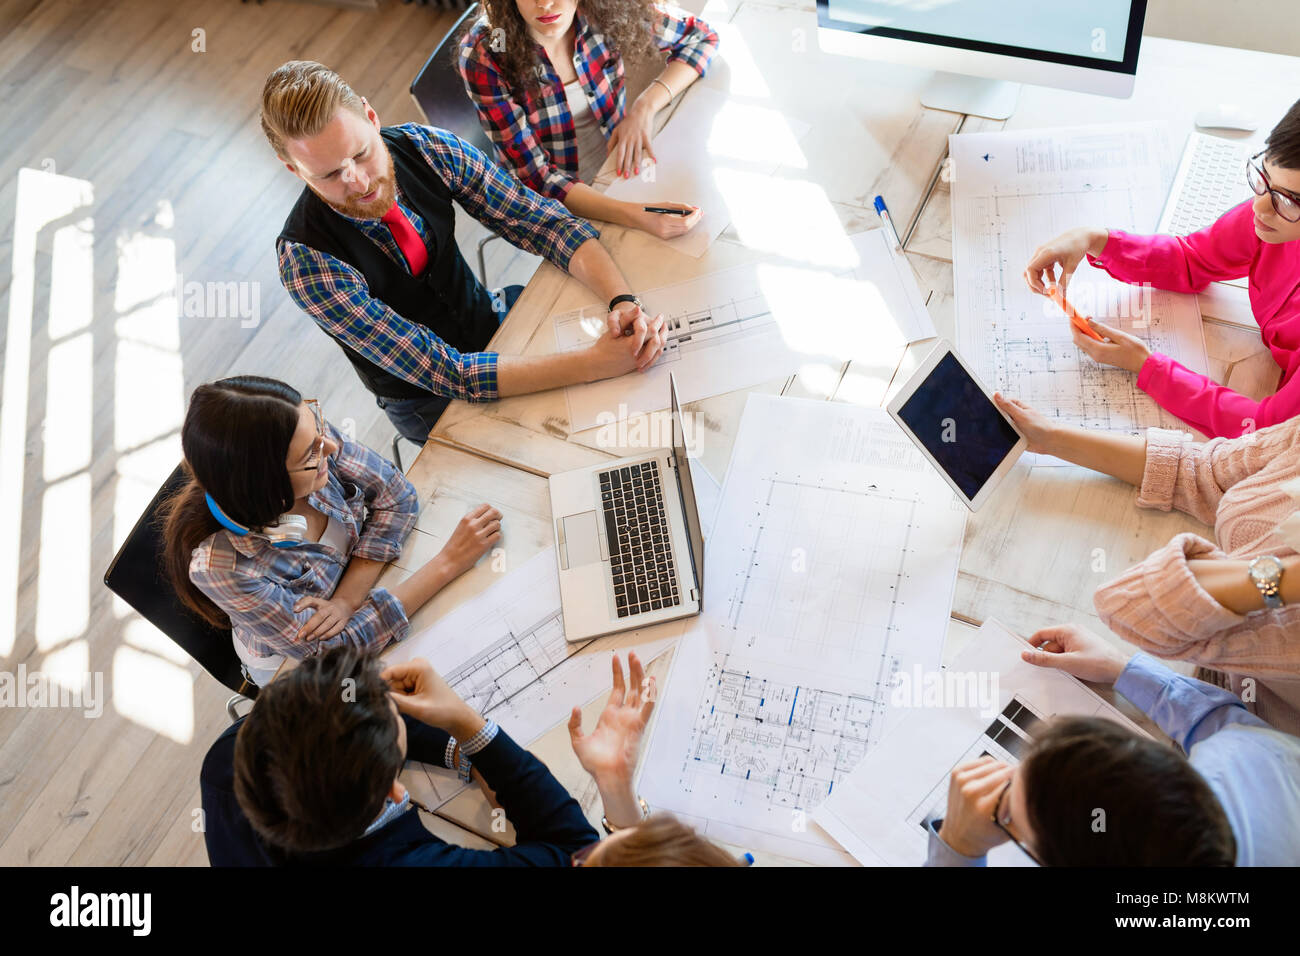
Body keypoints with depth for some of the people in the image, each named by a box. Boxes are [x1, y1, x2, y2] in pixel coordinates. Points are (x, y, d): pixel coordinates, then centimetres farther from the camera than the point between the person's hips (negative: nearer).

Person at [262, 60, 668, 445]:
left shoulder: (426, 148, -19)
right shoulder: (305, 260, -31)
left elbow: (543, 222, -16)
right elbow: (444, 372, -34)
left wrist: (622, 300, -35)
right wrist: (597, 362, -41)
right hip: (426, 400, -4)